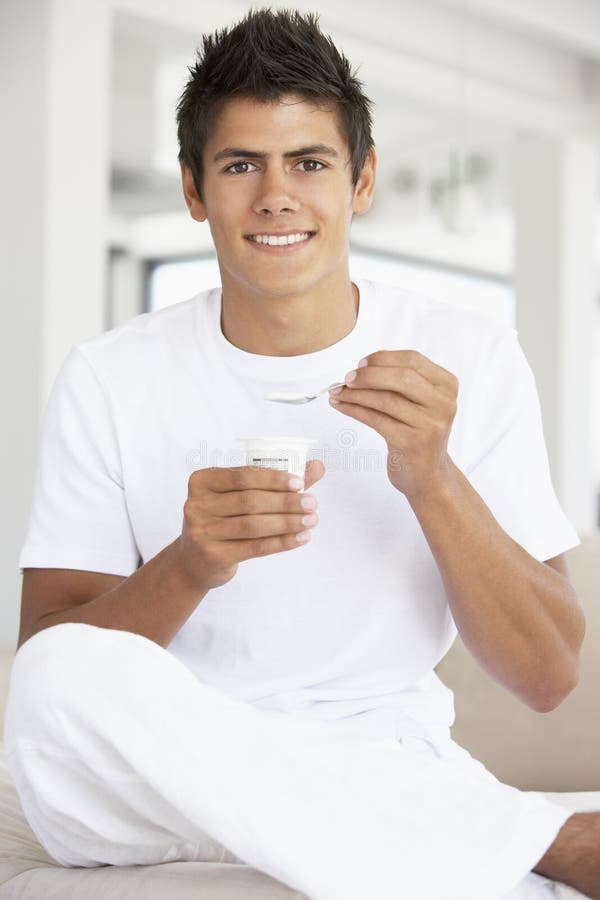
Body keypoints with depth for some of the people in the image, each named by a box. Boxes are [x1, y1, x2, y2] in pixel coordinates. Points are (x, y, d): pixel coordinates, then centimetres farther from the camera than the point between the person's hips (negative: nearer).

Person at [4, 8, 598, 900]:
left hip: (382, 779, -4)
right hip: (160, 789, 5)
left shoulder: (466, 358, 0)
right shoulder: (108, 381, 0)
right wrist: (189, 566, -24)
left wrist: (433, 480, -20)